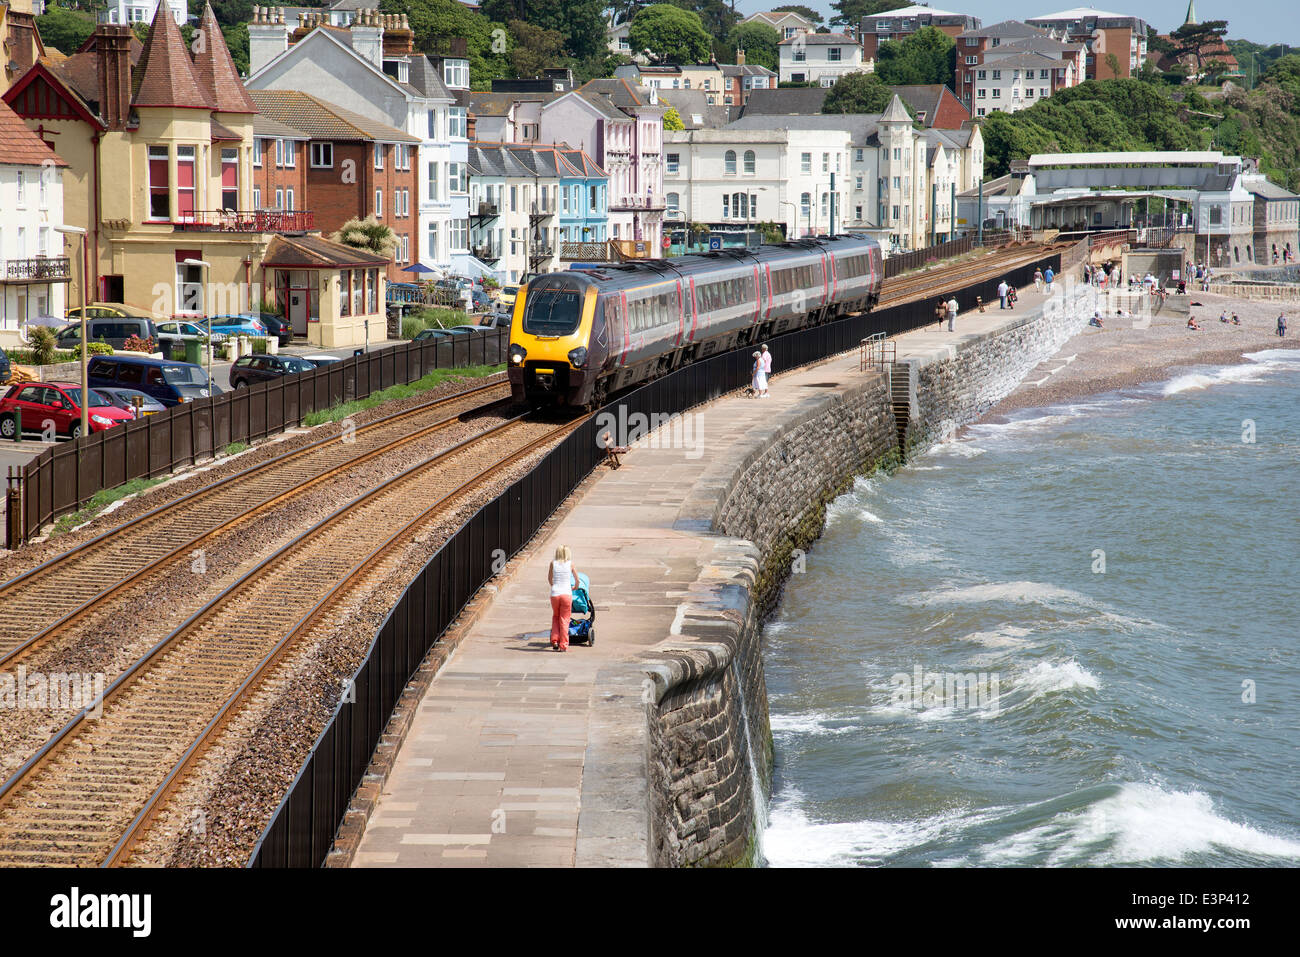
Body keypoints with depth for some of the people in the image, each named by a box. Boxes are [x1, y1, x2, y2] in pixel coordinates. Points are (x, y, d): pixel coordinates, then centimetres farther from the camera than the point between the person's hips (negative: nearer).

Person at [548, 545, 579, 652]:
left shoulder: (553, 564, 4)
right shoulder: (570, 564, 1)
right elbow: (577, 580, 8)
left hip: (554, 594, 1)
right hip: (566, 593, -1)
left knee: (555, 617, 22)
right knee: (564, 620, 5)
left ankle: (554, 640, 12)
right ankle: (563, 645, 4)